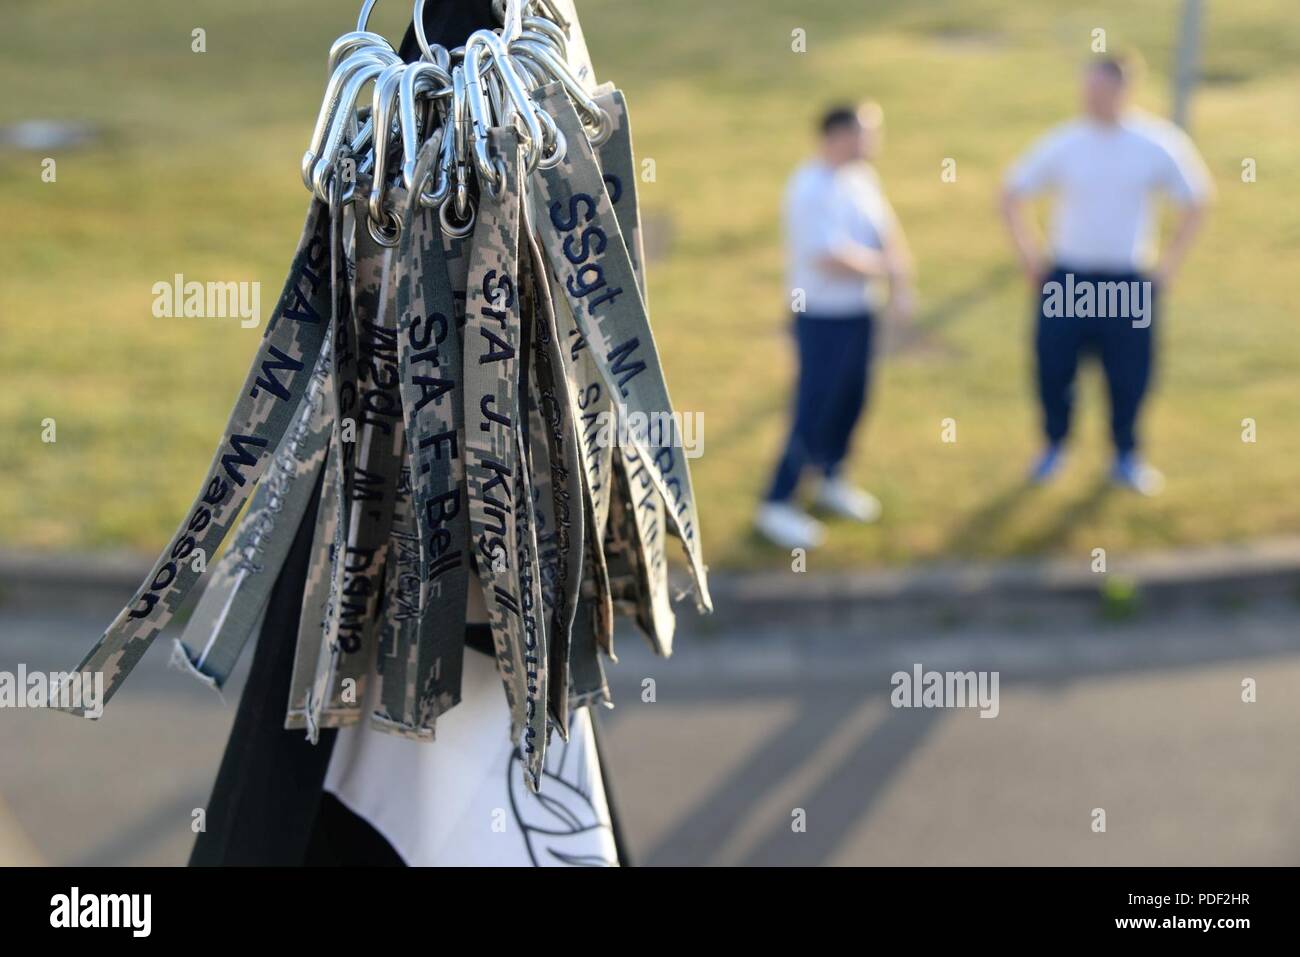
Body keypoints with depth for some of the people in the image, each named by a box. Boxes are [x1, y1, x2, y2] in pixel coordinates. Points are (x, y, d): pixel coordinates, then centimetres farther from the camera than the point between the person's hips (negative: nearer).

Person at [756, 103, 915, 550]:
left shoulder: (862, 177, 5)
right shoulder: (812, 190, -23)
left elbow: (887, 230, 11)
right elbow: (831, 260, -28)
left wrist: (900, 285, -4)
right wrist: (885, 266, -13)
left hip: (860, 312, 8)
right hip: (824, 317, -8)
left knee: (851, 401, 19)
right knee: (815, 410, -3)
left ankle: (831, 481, 39)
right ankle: (777, 505, 10)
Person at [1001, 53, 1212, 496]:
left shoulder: (1158, 145, -5)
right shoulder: (1062, 145, -5)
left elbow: (1194, 203, 7)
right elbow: (1012, 194, 6)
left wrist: (1168, 263, 2)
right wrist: (1029, 255, 1)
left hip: (1127, 283, 0)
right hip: (1066, 278, 0)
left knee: (1129, 375, 4)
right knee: (1054, 367, 3)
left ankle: (1126, 457, 25)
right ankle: (1055, 447, 26)